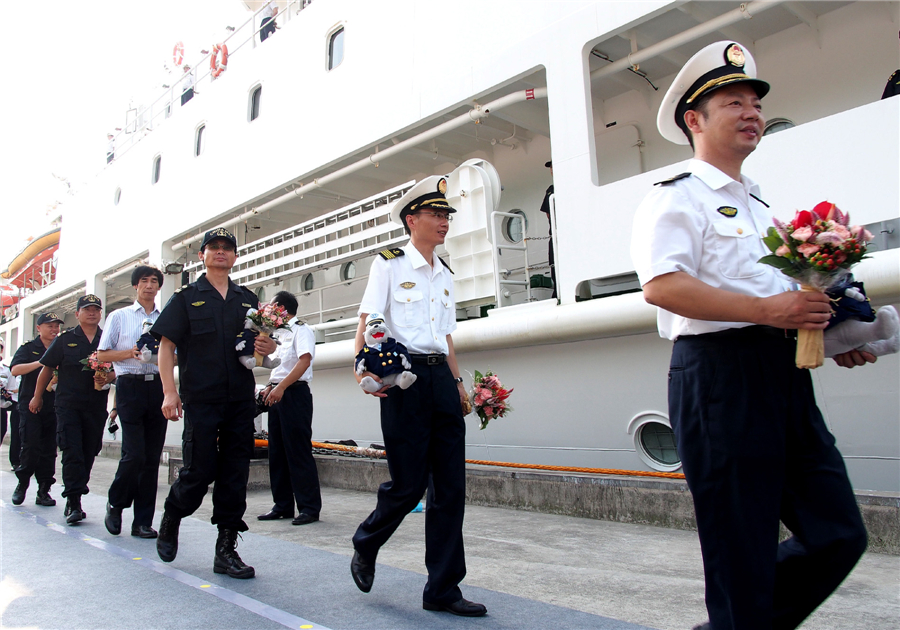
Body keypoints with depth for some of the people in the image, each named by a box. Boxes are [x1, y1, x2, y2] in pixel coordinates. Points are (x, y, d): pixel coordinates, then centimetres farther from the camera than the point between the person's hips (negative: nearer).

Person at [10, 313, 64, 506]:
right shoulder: (28, 348, 3)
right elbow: (15, 370, -12)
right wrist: (40, 362, -23)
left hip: (53, 407, 3)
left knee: (49, 449, 3)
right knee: (31, 447, -8)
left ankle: (43, 490, 10)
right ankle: (22, 484, 13)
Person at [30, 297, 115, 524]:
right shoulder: (65, 339, 5)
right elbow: (47, 368, 11)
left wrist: (108, 378, -12)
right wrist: (37, 396, 14)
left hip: (96, 406, 2)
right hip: (68, 404, -2)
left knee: (88, 454, 7)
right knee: (72, 452, -9)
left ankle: (73, 499, 22)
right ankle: (74, 503, -7)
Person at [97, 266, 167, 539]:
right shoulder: (119, 316, 11)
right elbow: (102, 355, 7)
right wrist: (131, 353, -9)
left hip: (159, 386, 2)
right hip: (130, 386, -2)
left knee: (152, 457, 4)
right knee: (134, 454, -11)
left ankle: (143, 521, 12)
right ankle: (115, 503, 17)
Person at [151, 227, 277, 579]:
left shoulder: (248, 300, 16)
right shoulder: (187, 297, 6)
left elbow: (266, 342, 21)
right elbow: (166, 345, 1)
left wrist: (268, 346, -4)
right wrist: (169, 392, -9)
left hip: (241, 401, 3)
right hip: (200, 400, -3)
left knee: (235, 474, 3)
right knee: (199, 471, -2)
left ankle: (226, 549, 13)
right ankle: (170, 520, 29)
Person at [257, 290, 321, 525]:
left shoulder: (301, 330, -7)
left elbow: (304, 360, -21)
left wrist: (281, 387, -27)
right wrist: (270, 387, 10)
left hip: (294, 394, -9)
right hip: (277, 395, 9)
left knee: (299, 451, -8)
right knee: (277, 452, 10)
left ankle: (309, 507, -2)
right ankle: (282, 505, 18)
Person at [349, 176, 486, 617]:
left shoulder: (445, 275, 19)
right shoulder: (389, 265, 1)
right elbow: (367, 324, -7)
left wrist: (457, 382, 15)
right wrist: (364, 371, -22)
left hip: (441, 378, 6)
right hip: (404, 376, -6)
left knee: (450, 487, 3)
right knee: (408, 484, -4)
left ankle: (443, 590, 15)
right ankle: (364, 547, 27)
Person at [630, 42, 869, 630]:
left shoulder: (763, 205, 24)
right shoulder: (675, 199, -3)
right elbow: (660, 285, -20)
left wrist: (829, 336, 14)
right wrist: (765, 310, -21)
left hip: (787, 376, 8)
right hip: (719, 376, -8)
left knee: (839, 534, 9)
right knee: (741, 551, 0)